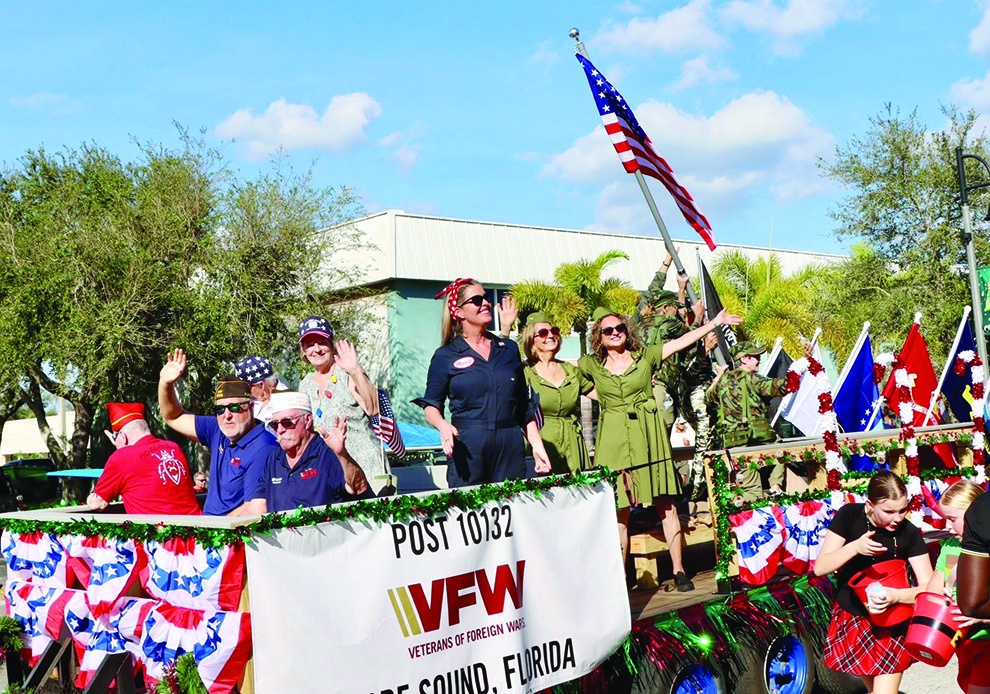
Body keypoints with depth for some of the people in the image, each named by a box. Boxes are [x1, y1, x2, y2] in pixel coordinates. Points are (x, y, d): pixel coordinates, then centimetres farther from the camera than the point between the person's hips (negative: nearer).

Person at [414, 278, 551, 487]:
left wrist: (537, 446, 10)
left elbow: (524, 405, 16)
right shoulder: (445, 356, 5)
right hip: (467, 449, -3)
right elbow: (431, 403, 5)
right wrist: (442, 425, -15)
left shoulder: (509, 349, 14)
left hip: (511, 447, 3)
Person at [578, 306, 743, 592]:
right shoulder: (592, 365, 9)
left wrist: (715, 323, 7)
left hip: (648, 438, 0)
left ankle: (678, 571, 7)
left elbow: (682, 341, 8)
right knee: (619, 513, 0)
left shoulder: (646, 355, 8)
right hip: (614, 440, 0)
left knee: (666, 505, -1)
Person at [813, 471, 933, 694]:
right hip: (851, 620, 1)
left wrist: (896, 595, -35)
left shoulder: (909, 533, -14)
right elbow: (820, 567, -15)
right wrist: (856, 547, -31)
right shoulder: (849, 516, -13)